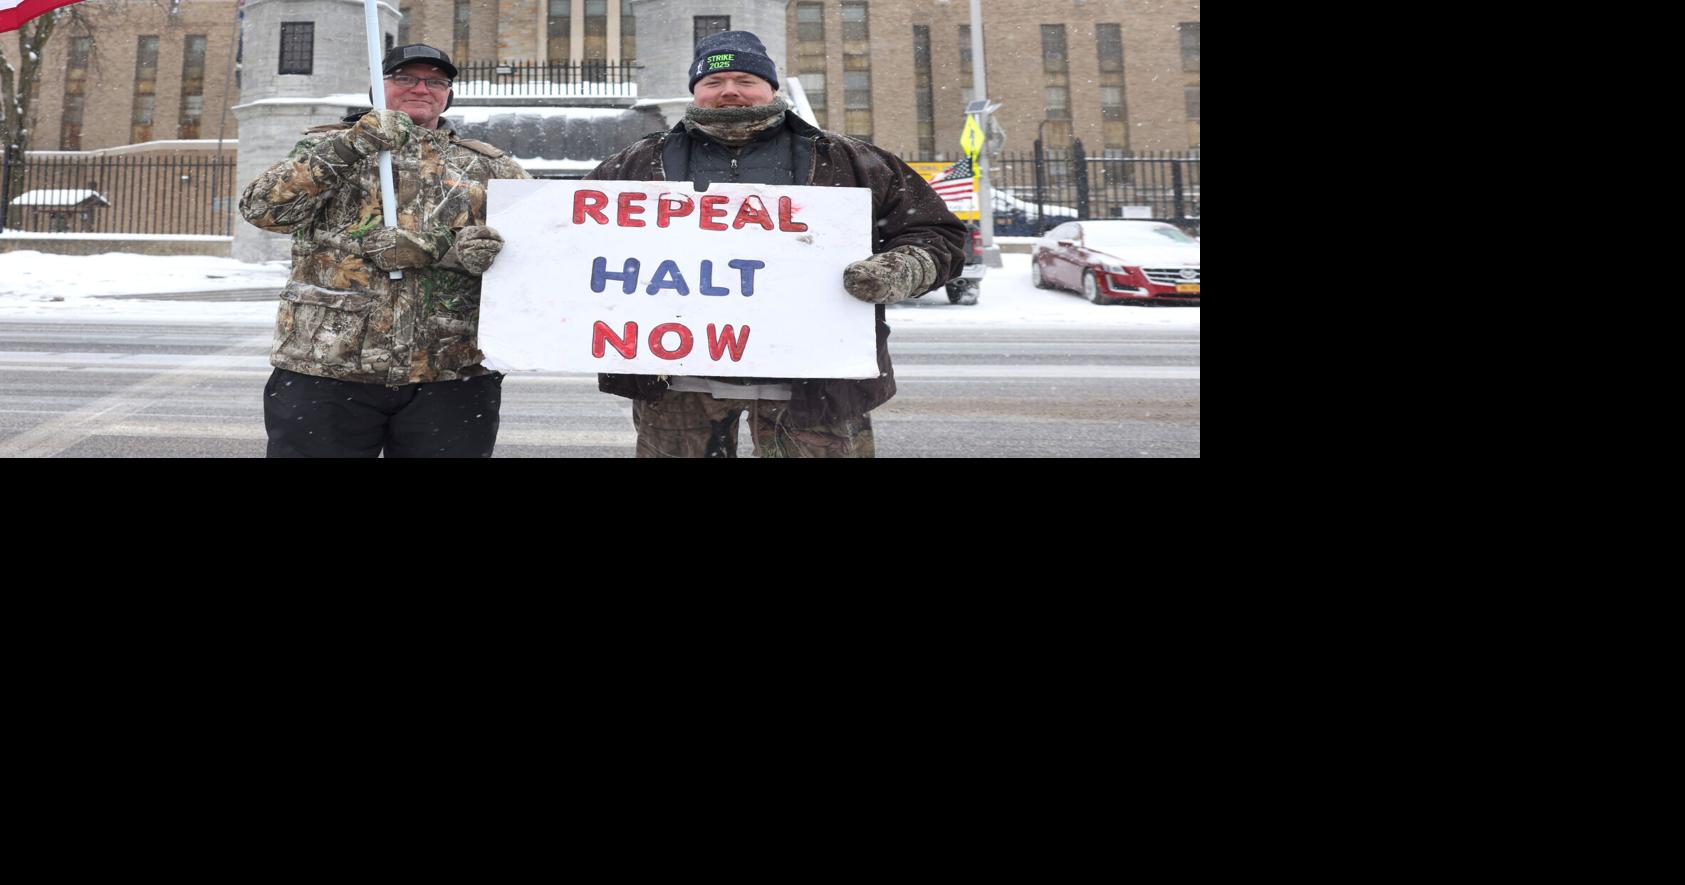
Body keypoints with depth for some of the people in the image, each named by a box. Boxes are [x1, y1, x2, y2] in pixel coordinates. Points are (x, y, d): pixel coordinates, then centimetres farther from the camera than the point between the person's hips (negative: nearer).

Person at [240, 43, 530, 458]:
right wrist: (350, 146, -12)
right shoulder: (327, 147, 12)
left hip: (451, 378, 1)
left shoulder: (490, 168, 13)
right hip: (324, 369, -1)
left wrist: (472, 252, -17)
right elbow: (263, 209, -3)